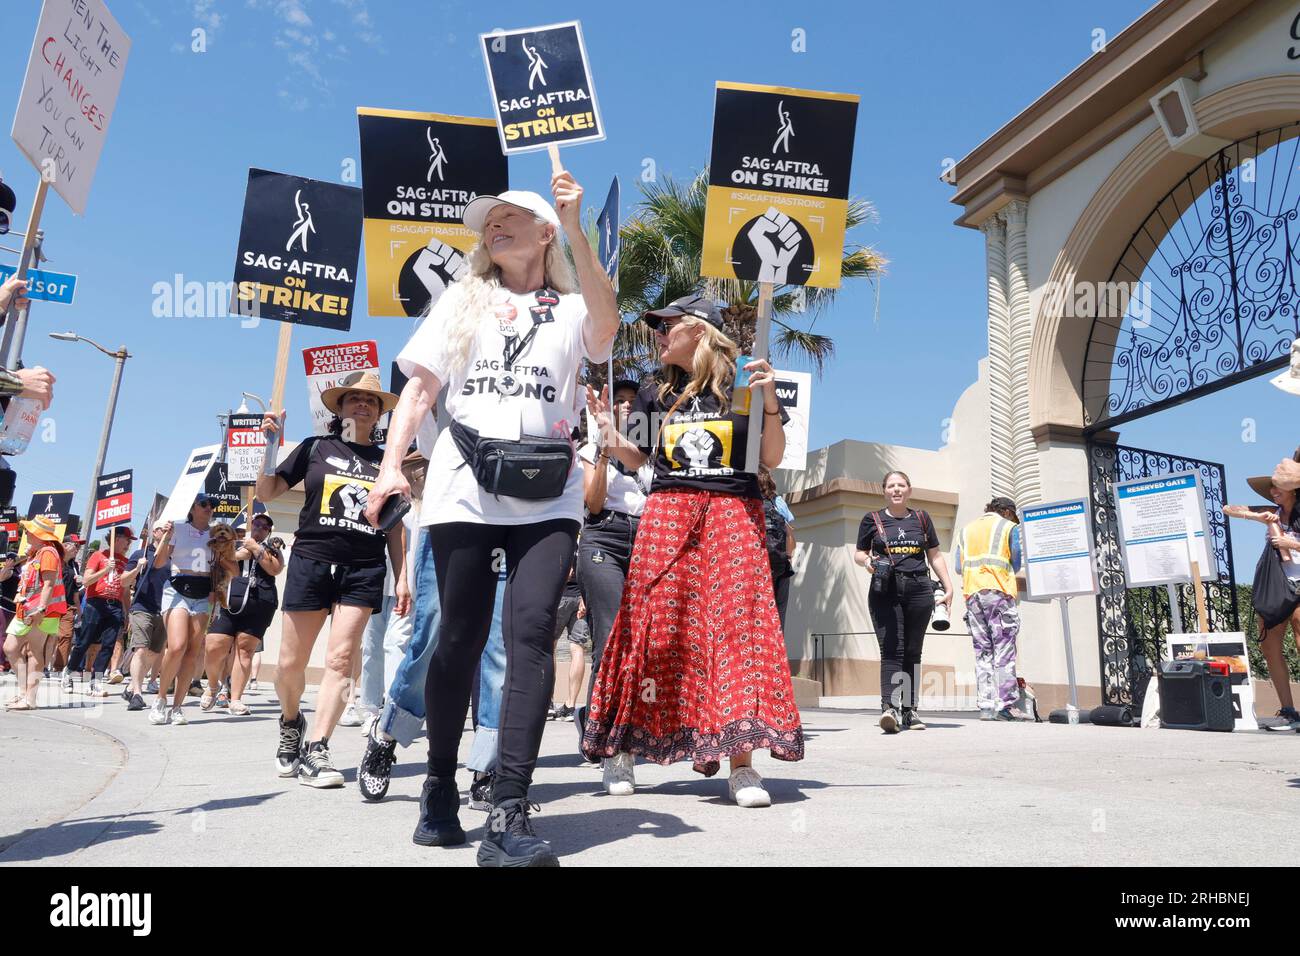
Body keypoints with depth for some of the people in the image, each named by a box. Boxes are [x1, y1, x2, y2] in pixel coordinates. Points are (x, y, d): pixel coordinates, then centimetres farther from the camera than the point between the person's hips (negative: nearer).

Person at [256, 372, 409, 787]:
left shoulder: (385, 461, 13)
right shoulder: (316, 448, 9)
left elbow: (394, 527, 14)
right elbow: (266, 493, 8)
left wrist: (402, 577, 7)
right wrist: (270, 443, -6)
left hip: (364, 570, 1)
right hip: (311, 561, -1)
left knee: (341, 660, -8)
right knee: (290, 663, 3)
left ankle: (316, 749, -3)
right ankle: (291, 721, 31)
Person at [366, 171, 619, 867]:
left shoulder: (571, 309, 15)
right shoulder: (462, 302, 20)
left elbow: (606, 323, -10)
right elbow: (419, 388, 13)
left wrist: (574, 228, -16)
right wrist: (391, 464, 0)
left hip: (546, 497, -1)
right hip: (464, 489, 1)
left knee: (530, 634, -14)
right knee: (459, 638, 3)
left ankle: (509, 813, -14)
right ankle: (439, 787, 22)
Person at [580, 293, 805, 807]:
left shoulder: (745, 386, 6)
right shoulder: (656, 395, 14)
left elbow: (772, 458, 4)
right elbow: (635, 458, 18)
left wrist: (769, 401, -9)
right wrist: (606, 427, 1)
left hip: (733, 514, -2)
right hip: (667, 513, 2)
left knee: (738, 624, -11)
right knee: (655, 625, -2)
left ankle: (741, 762, -9)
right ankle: (622, 744, 9)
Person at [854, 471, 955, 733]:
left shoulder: (921, 519, 16)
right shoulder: (873, 519, 10)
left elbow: (935, 556, 20)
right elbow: (858, 553, 14)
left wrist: (948, 587, 13)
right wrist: (867, 561, -9)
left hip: (919, 591, 2)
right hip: (885, 591, -2)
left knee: (912, 652, 5)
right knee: (891, 650, -14)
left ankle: (909, 710, 11)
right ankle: (889, 707, -24)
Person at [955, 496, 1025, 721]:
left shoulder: (966, 530, 21)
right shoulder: (1009, 527, 8)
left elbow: (959, 568, 13)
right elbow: (1016, 565, 5)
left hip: (972, 594, 4)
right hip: (999, 592, -4)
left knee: (982, 652, 6)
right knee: (1004, 650, -4)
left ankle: (985, 706, 0)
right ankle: (1004, 705, -8)